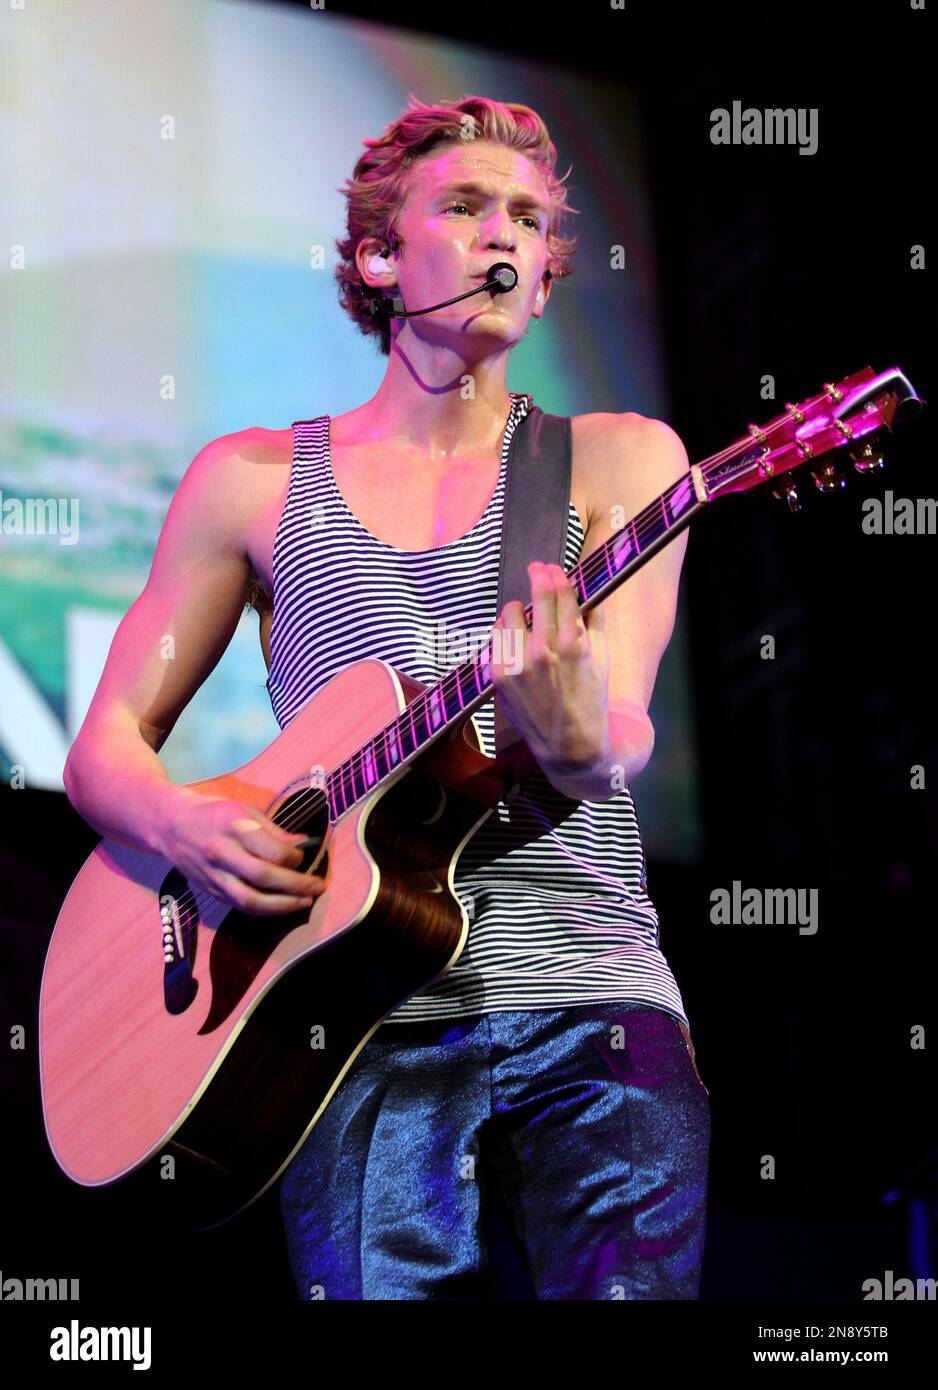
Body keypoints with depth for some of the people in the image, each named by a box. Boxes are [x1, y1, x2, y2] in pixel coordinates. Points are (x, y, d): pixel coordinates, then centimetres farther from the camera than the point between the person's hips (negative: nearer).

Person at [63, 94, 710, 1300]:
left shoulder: (615, 462, 9)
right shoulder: (254, 480, 12)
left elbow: (618, 747, -5)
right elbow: (105, 748, 13)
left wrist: (574, 729, -29)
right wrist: (186, 826, -9)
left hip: (588, 990, 0)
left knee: (626, 1283, -18)